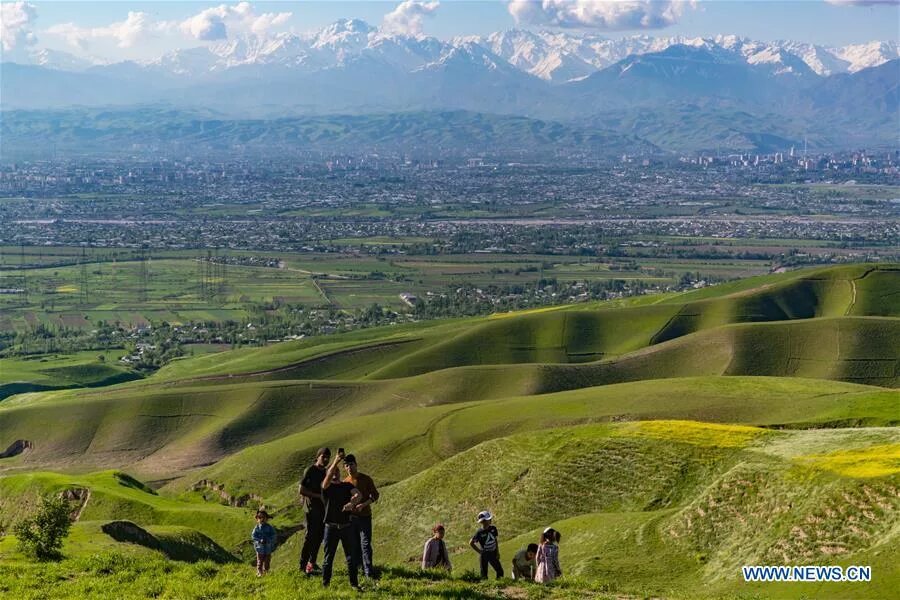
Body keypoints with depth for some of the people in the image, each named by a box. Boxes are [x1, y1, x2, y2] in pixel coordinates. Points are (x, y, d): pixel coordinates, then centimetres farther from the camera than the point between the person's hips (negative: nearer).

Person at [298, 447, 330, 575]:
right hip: (312, 508, -7)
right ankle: (303, 565, -6)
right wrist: (318, 495, -17)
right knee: (310, 536, -8)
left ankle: (312, 562, 19)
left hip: (322, 509, 7)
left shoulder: (325, 472, 13)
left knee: (319, 536, 9)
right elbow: (301, 490, -13)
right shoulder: (310, 470, -9)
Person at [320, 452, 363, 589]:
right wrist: (335, 462, -36)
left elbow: (358, 495, -9)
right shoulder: (326, 487, 2)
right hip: (331, 526, -2)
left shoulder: (347, 486, 10)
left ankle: (354, 583, 10)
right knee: (328, 557, 3)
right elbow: (328, 478, -21)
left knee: (352, 556, 4)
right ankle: (325, 584, 9)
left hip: (347, 526, 2)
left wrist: (352, 503, -32)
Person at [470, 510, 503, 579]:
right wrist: (479, 551, -7)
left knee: (500, 571, 8)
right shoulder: (479, 533, -17)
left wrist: (497, 552, 9)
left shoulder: (493, 529, -3)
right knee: (484, 574, 3)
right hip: (484, 555, -5)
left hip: (493, 554, 5)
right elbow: (471, 543, -7)